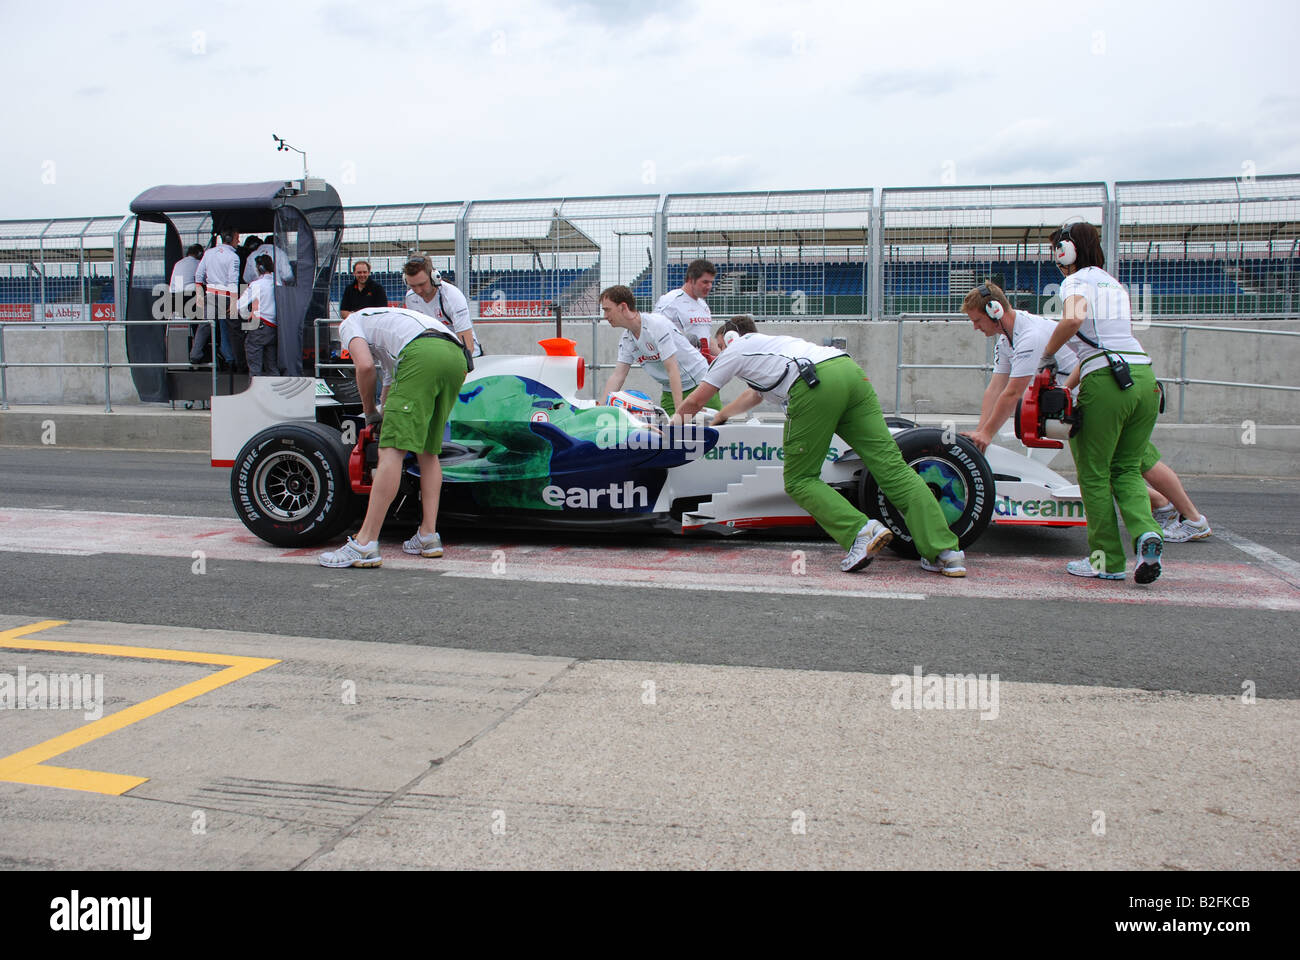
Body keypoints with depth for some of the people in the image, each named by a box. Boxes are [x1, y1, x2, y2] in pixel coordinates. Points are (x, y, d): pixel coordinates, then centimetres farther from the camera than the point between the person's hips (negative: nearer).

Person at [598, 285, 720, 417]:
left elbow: (672, 369, -29)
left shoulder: (658, 324, -25)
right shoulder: (625, 340, -2)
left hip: (699, 382, -6)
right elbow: (618, 375, 0)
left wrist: (680, 411, -33)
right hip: (669, 390, 6)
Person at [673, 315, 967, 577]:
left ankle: (860, 531, -17)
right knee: (891, 464, -3)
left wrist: (678, 417, 52)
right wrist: (718, 417, 72)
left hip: (813, 387, -7)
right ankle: (944, 550, -13)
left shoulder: (734, 350, 24)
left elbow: (695, 401, 32)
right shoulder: (766, 344, 42)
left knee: (799, 479, 6)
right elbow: (753, 395, 60)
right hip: (850, 370, 7)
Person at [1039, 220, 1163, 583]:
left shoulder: (1075, 282, 1)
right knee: (1127, 469, 16)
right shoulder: (1113, 283, 24)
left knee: (1094, 473, 6)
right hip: (1144, 376, 7)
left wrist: (1047, 355, -6)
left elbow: (1074, 319, -22)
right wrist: (1071, 383, 30)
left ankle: (1108, 559, 11)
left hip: (1106, 382, -7)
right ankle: (1146, 533, -9)